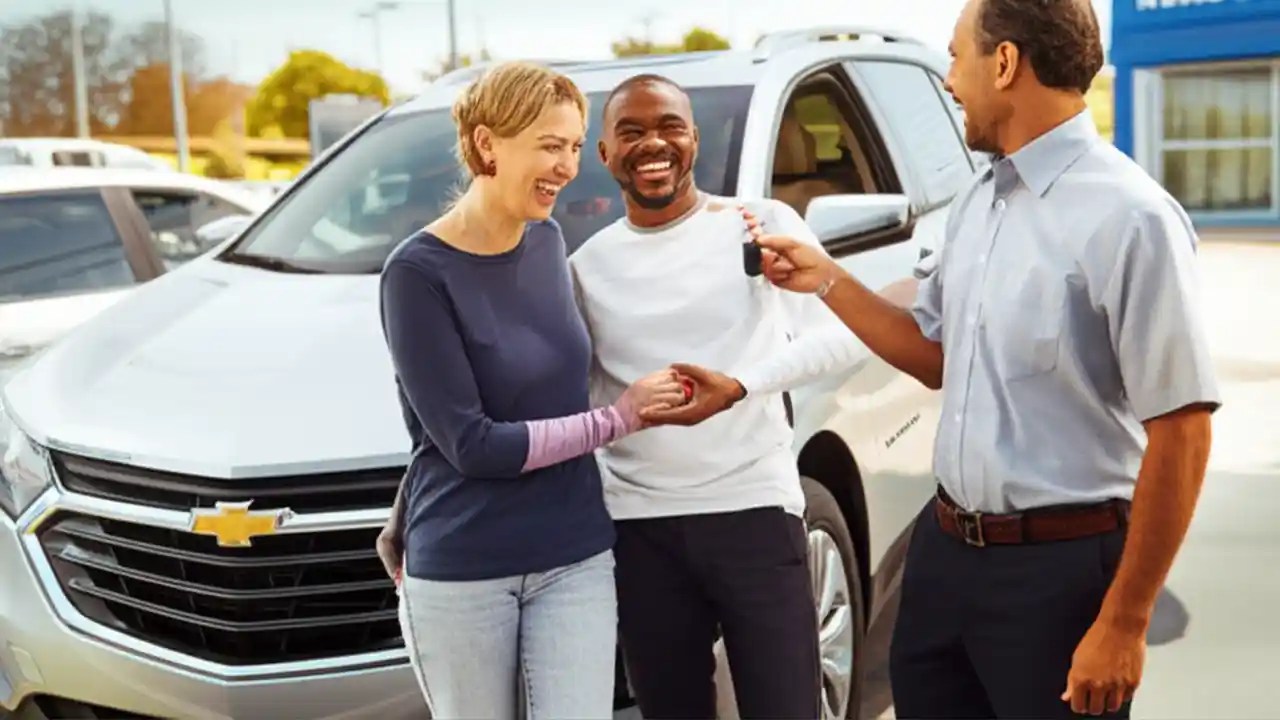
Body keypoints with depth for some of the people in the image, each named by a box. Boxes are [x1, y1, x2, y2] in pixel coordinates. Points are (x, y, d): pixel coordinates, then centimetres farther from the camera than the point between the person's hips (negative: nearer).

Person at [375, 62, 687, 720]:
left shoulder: (548, 240, 3)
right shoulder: (419, 272, -14)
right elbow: (470, 445, -17)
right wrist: (618, 419, -13)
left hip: (574, 559, 4)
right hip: (460, 570, -4)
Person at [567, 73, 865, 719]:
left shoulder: (762, 224, 0)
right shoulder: (587, 263, 8)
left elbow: (845, 333, -11)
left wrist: (738, 387, -24)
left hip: (753, 508, -2)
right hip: (639, 525, 3)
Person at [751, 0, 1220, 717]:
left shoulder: (1126, 216, -18)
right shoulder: (978, 203, 7)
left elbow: (1181, 431, -19)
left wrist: (1124, 623, -18)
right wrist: (827, 280, 10)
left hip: (1059, 569, -8)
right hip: (946, 548, 8)